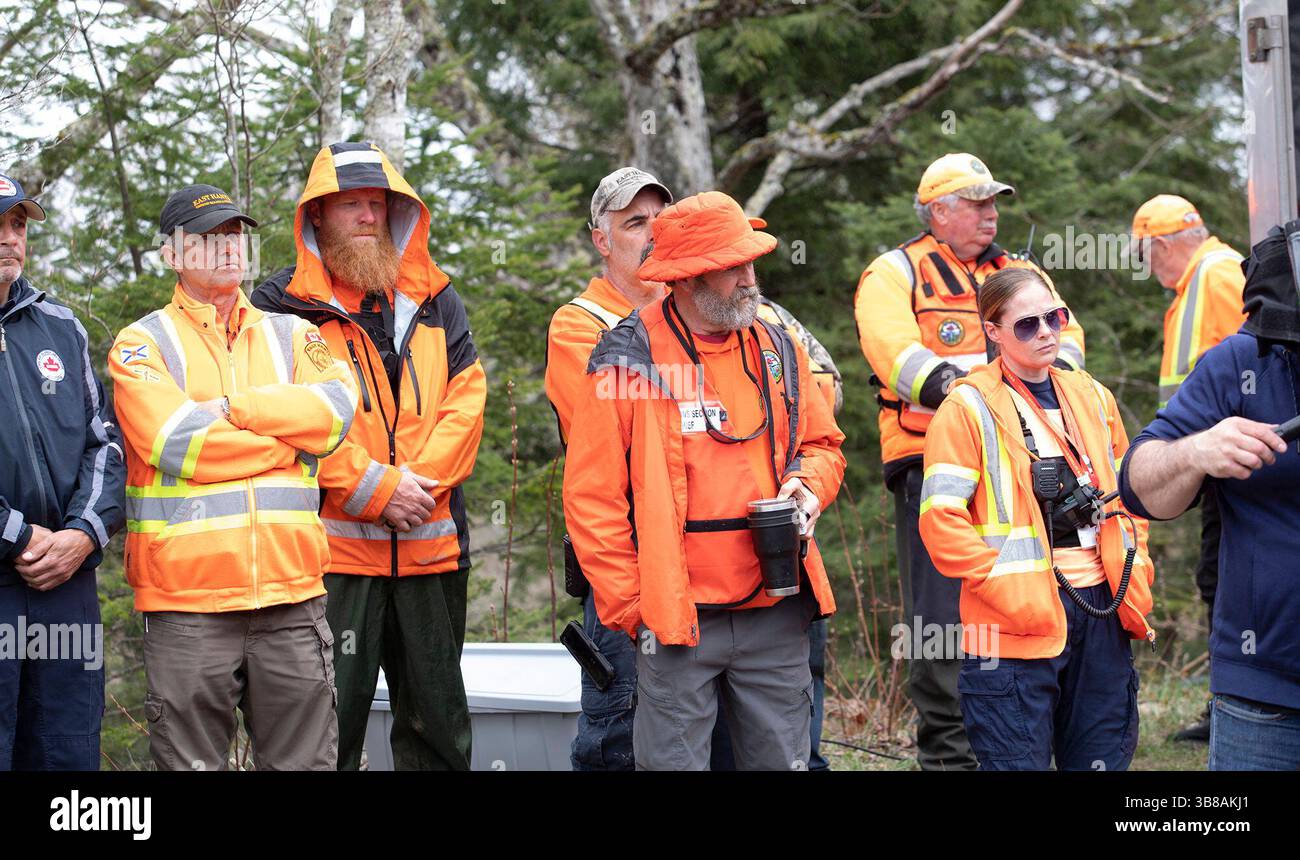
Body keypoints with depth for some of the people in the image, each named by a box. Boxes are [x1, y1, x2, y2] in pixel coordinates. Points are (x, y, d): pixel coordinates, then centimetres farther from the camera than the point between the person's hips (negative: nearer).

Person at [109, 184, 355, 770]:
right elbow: (176, 444, -12)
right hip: (186, 599, -3)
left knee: (305, 760, 6)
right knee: (192, 762, 1)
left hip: (291, 592, 3)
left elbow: (336, 408, -3)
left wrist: (233, 408, -8)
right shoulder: (143, 343, 4)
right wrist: (289, 439, -2)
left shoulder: (289, 334, 16)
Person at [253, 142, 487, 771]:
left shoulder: (436, 302, 14)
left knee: (439, 719, 11)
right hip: (333, 541, -4)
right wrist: (376, 490, -15)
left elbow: (465, 401, 5)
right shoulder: (285, 305, 0)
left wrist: (418, 482, -11)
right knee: (329, 721, -2)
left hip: (431, 545, 4)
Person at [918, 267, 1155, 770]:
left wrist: (1135, 581, 8)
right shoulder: (969, 408, -5)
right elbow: (941, 520, -11)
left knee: (1103, 756, 10)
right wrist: (1005, 586, -17)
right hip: (1019, 620, -6)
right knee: (1018, 761, -3)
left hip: (1103, 612, 6)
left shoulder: (1092, 398, 14)